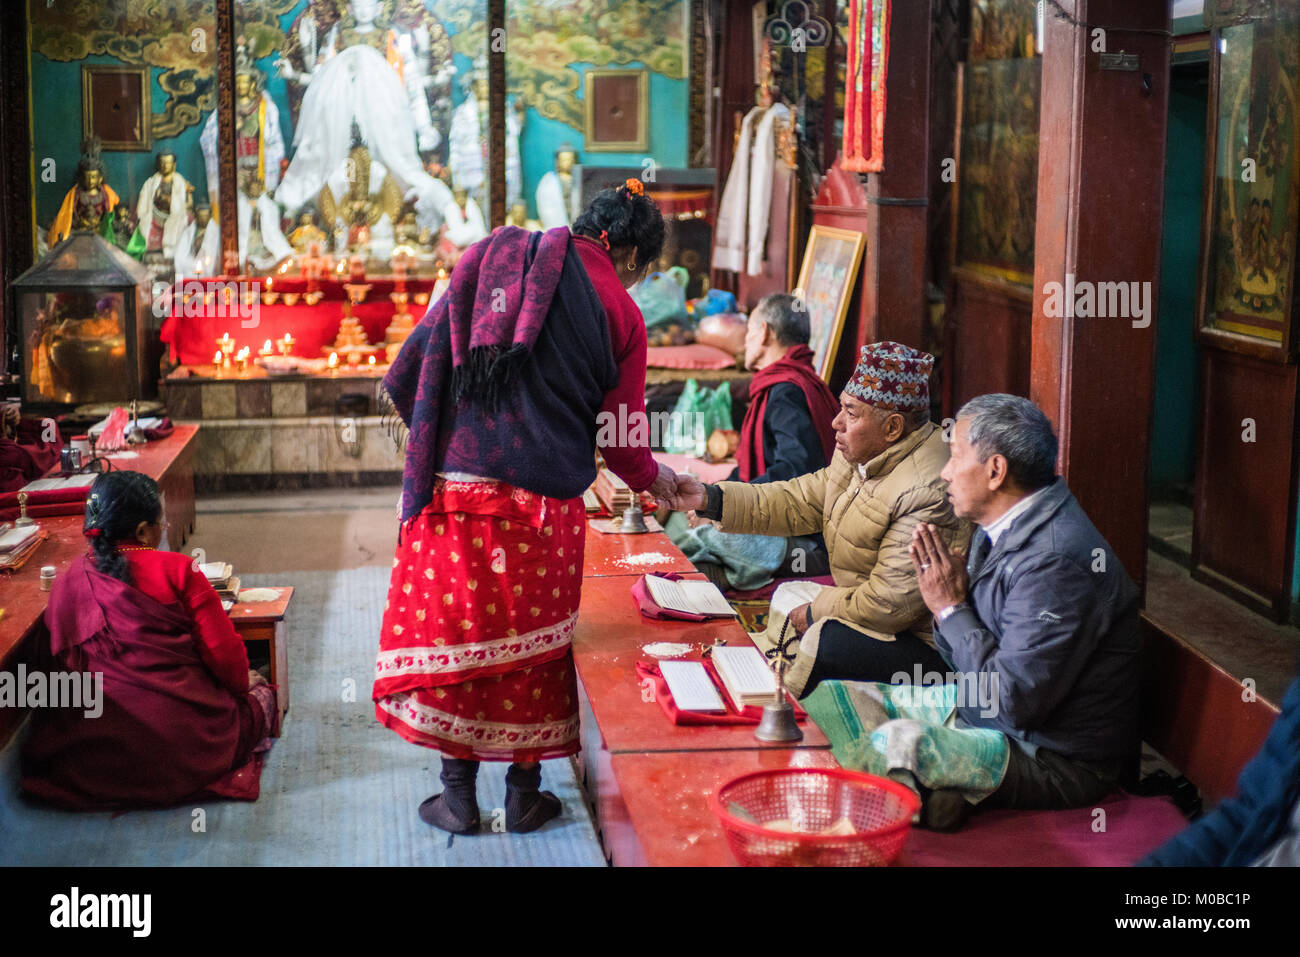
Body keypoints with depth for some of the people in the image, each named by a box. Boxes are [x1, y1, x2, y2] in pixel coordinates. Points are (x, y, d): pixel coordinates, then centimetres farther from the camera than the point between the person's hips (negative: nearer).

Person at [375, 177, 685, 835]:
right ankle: (524, 794, 21)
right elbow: (620, 435, 7)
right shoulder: (619, 312, 3)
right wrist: (653, 478, 26)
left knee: (455, 628, 9)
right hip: (545, 501, -1)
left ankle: (459, 795, 15)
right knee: (531, 642, 11)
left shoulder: (494, 256, 8)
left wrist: (412, 408, 19)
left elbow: (427, 344, 4)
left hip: (458, 484, 2)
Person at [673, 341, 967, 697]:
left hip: (924, 640, -10)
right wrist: (708, 498, -2)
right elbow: (799, 502, 6)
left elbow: (890, 604, -28)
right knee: (788, 596, 20)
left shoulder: (926, 493, -30)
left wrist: (816, 611, -12)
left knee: (819, 641, -26)